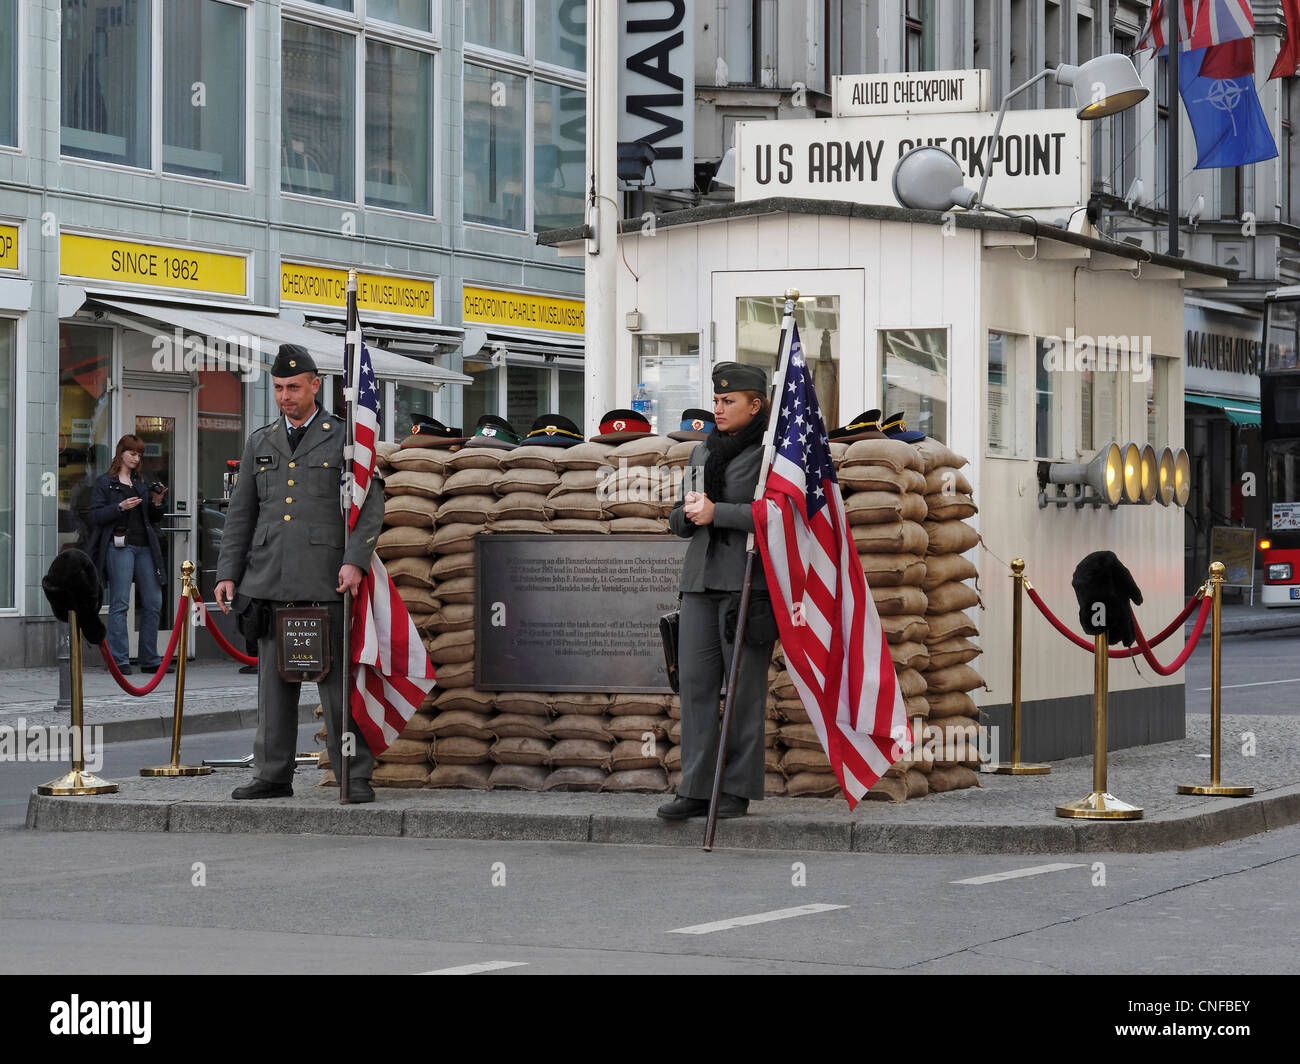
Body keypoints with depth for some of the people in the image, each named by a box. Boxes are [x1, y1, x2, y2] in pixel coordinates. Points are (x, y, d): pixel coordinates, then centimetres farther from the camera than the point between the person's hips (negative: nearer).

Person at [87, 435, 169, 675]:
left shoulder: (140, 484, 20)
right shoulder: (105, 483, 4)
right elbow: (95, 515, -5)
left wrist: (157, 503, 4)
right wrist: (121, 507, -17)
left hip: (145, 547, 6)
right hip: (119, 546, -6)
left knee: (153, 603, 3)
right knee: (119, 604, -7)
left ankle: (150, 659, 10)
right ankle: (120, 661, -5)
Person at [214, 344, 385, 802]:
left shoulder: (345, 438, 4)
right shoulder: (260, 443, 16)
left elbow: (371, 506, -2)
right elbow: (240, 514, 16)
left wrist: (355, 561, -16)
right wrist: (228, 574, 8)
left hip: (327, 582, -4)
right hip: (271, 583, 4)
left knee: (337, 682, -6)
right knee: (274, 682, 5)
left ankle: (355, 777, -3)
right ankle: (273, 776, 10)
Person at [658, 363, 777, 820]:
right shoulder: (703, 452, 19)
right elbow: (679, 520, 22)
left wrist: (716, 513, -13)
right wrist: (690, 513, -1)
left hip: (748, 581, -7)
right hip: (701, 578, 7)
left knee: (745, 685, -4)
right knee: (695, 680, 0)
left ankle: (738, 790, 1)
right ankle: (696, 789, 2)